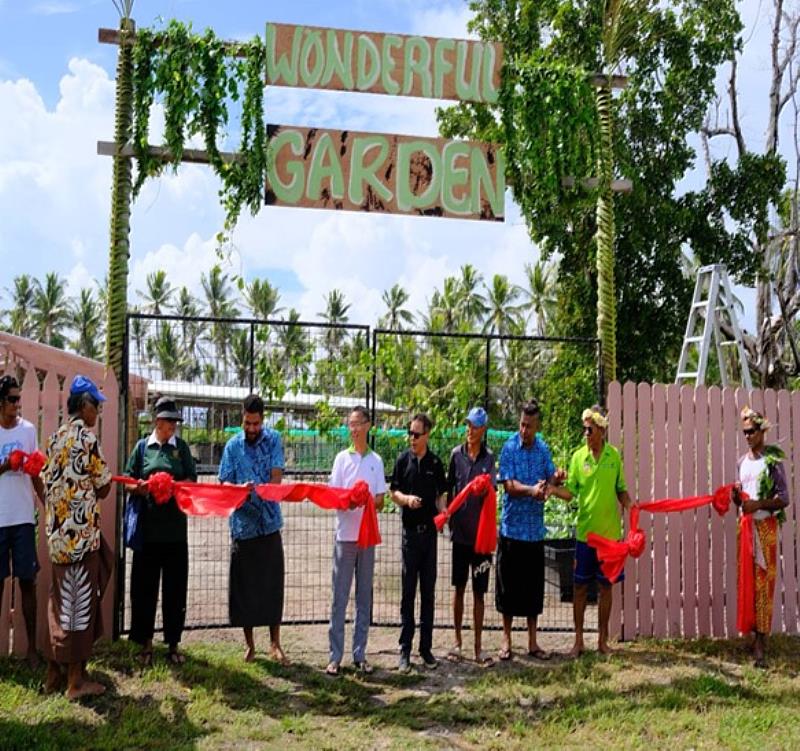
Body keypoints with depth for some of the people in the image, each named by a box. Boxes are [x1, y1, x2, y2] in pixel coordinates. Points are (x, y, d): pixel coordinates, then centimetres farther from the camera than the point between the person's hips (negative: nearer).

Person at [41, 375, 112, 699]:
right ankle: (76, 679, 7)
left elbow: (48, 483, 13)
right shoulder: (87, 438, -12)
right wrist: (103, 482, 14)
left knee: (60, 600, 16)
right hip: (81, 532, -8)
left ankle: (54, 671, 24)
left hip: (57, 531, 8)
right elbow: (102, 489, -6)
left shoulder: (55, 439, 11)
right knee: (80, 601, 0)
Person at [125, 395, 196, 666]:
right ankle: (146, 643, 18)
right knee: (144, 585, 4)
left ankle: (173, 644, 17)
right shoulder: (142, 446, 7)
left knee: (175, 586, 5)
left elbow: (192, 481, 1)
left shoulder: (181, 447, 8)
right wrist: (140, 488, -15)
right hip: (147, 527, 0)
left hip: (175, 528, 0)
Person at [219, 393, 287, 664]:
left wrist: (261, 491, -23)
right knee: (244, 585, 6)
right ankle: (249, 644, 19)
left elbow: (276, 476, -5)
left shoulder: (273, 439, 3)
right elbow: (224, 483, 2)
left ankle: (275, 643, 13)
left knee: (272, 583, 2)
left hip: (269, 522, -1)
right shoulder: (233, 445, 4)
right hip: (242, 525, 1)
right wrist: (240, 488, -19)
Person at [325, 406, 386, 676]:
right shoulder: (342, 458, 2)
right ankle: (335, 656, 5)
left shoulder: (376, 461, 8)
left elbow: (380, 501, 5)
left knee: (365, 596, 7)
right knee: (339, 596, 0)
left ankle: (360, 654, 15)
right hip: (345, 534, -2)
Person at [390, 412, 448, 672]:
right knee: (408, 592, 1)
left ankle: (426, 648, 16)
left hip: (430, 531, 2)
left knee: (428, 592, 7)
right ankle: (405, 650, 7)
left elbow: (441, 495, 10)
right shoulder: (403, 460, 1)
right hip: (410, 531, -1)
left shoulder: (435, 463, 4)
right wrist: (406, 498, -16)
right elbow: (393, 492, 4)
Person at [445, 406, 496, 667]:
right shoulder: (456, 454, 3)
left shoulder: (489, 458, 0)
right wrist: (448, 516, 4)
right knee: (459, 587, 9)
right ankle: (457, 641, 20)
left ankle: (478, 647, 11)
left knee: (479, 591, 4)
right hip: (460, 530, 1)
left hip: (481, 533, -1)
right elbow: (450, 489, 9)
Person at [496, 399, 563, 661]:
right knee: (508, 584, 3)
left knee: (534, 586, 8)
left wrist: (556, 478, -21)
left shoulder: (543, 449, 7)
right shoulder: (509, 448, -6)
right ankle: (506, 637, 16)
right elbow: (509, 485, -14)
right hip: (512, 528, -3)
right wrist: (531, 489, -30)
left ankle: (532, 641, 20)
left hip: (535, 529, 4)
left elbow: (551, 477, 1)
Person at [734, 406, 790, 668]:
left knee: (763, 583, -7)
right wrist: (736, 496, -3)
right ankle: (754, 634, 19)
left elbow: (784, 498, -10)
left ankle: (761, 643, -6)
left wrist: (758, 504, -21)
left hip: (765, 526, -6)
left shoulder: (773, 460, -7)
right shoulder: (742, 461, 12)